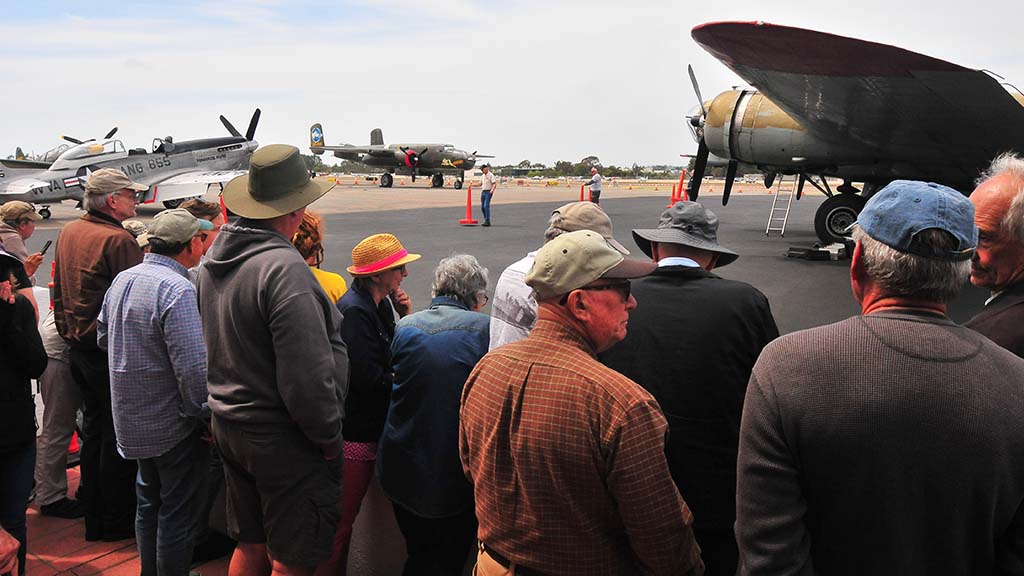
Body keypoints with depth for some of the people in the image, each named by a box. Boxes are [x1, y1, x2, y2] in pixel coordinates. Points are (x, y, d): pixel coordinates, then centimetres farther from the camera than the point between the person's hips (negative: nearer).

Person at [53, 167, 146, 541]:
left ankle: (94, 517, 28)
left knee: (94, 429, 17)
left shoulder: (68, 232, 8)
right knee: (117, 435, 3)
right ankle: (116, 521, 14)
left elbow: (59, 291, 16)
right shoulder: (118, 240, -19)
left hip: (78, 346, 9)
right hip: (112, 352, -9)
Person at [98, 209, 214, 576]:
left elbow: (103, 337, 17)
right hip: (171, 424, -9)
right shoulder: (178, 290, -24)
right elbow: (193, 367, -29)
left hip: (131, 418, 9)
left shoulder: (122, 280, 3)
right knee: (176, 511, 7)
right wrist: (199, 412, -16)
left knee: (149, 501, 24)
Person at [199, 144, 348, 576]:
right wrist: (329, 438, -13)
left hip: (229, 425, 9)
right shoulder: (284, 268, -24)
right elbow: (307, 377, -27)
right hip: (282, 441, -9)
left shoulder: (215, 258, 5)